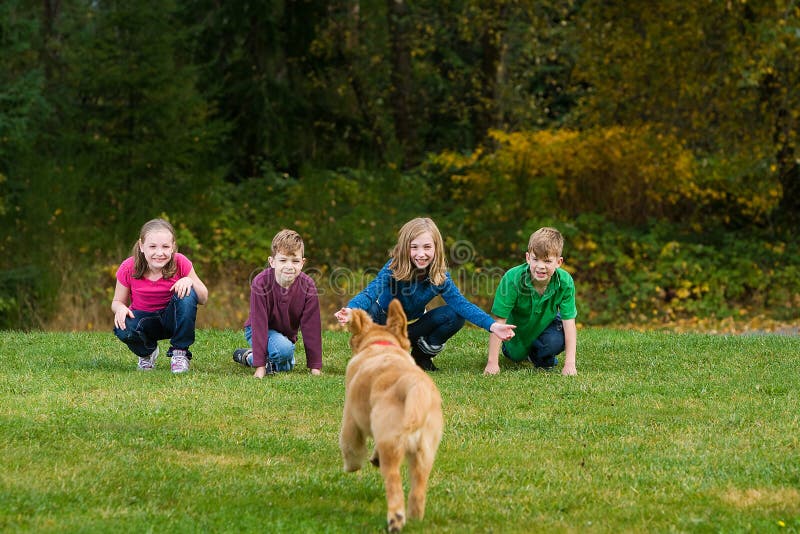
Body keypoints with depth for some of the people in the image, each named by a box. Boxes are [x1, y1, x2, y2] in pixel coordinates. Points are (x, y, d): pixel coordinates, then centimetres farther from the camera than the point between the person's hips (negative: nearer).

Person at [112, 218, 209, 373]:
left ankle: (180, 353, -13)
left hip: (172, 319, 0)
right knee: (123, 329, -35)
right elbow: (117, 301, -2)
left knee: (187, 295, -31)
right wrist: (120, 308, -28)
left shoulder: (180, 263, -15)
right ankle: (147, 352, 4)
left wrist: (190, 281, -30)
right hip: (144, 318, 0)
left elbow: (203, 299, -8)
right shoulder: (128, 268, -16)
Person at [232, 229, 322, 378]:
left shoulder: (307, 286, -23)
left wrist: (315, 366, -20)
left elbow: (311, 326, -18)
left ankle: (248, 356, 32)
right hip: (259, 331, -5)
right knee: (284, 349, -32)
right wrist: (260, 367, -33)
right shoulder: (260, 283, -31)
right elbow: (259, 324, -30)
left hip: (286, 334, 5)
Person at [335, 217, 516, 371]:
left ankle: (422, 354, 3)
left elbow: (461, 303, -26)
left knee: (455, 315, -21)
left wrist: (493, 326, -40)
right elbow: (370, 292, -40)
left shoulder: (440, 276, -19)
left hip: (414, 325, 3)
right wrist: (351, 310, -63)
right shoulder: (393, 269, -27)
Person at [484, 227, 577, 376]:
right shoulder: (512, 278, -35)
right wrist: (492, 363, -32)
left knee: (557, 341, -26)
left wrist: (570, 364, -33)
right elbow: (499, 322, -31)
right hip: (519, 327, 0)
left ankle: (540, 357, 9)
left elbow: (569, 323, -26)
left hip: (546, 322, 0)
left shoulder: (565, 282, -30)